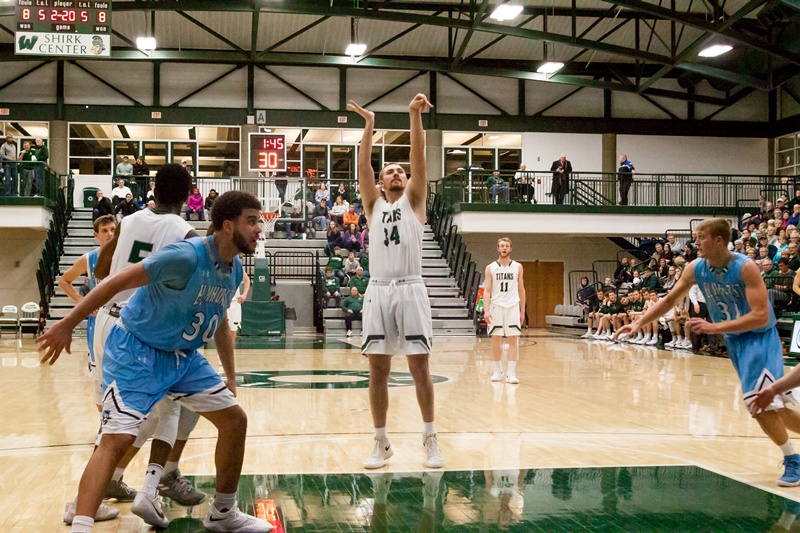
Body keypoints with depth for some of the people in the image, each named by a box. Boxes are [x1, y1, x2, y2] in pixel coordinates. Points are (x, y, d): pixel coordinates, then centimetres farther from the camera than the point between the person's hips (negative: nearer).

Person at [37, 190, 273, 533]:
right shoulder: (185, 257, -27)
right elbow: (116, 282, -25)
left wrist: (230, 377, 18)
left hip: (183, 355, 8)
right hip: (137, 351, -8)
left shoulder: (235, 269, 0)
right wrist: (68, 324, -24)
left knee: (235, 419, 7)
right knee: (118, 439, -21)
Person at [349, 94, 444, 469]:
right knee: (378, 371, 3)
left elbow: (418, 157, -1)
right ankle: (381, 443, 12)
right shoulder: (373, 204, 16)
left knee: (420, 368, -1)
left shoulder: (413, 200, 11)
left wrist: (415, 115, -11)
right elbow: (363, 166, 4)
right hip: (378, 291, 2)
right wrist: (369, 126, -2)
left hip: (410, 289, -2)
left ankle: (430, 439, 8)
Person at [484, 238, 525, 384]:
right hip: (496, 306, 0)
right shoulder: (490, 268, 3)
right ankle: (498, 371, 17)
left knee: (513, 339, -5)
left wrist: (522, 311, 9)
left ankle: (511, 373, -5)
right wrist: (486, 310, -12)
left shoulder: (517, 267, 6)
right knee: (496, 340, 3)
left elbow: (521, 290, 11)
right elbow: (487, 290, -1)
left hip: (513, 307, 0)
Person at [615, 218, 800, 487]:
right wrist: (638, 323, -2)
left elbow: (761, 316, -29)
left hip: (759, 338, -7)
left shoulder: (745, 268, -25)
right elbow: (670, 299, 6)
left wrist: (715, 327, -33)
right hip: (734, 340, 7)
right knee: (769, 405, 11)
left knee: (759, 402, -18)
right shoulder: (696, 268, -6)